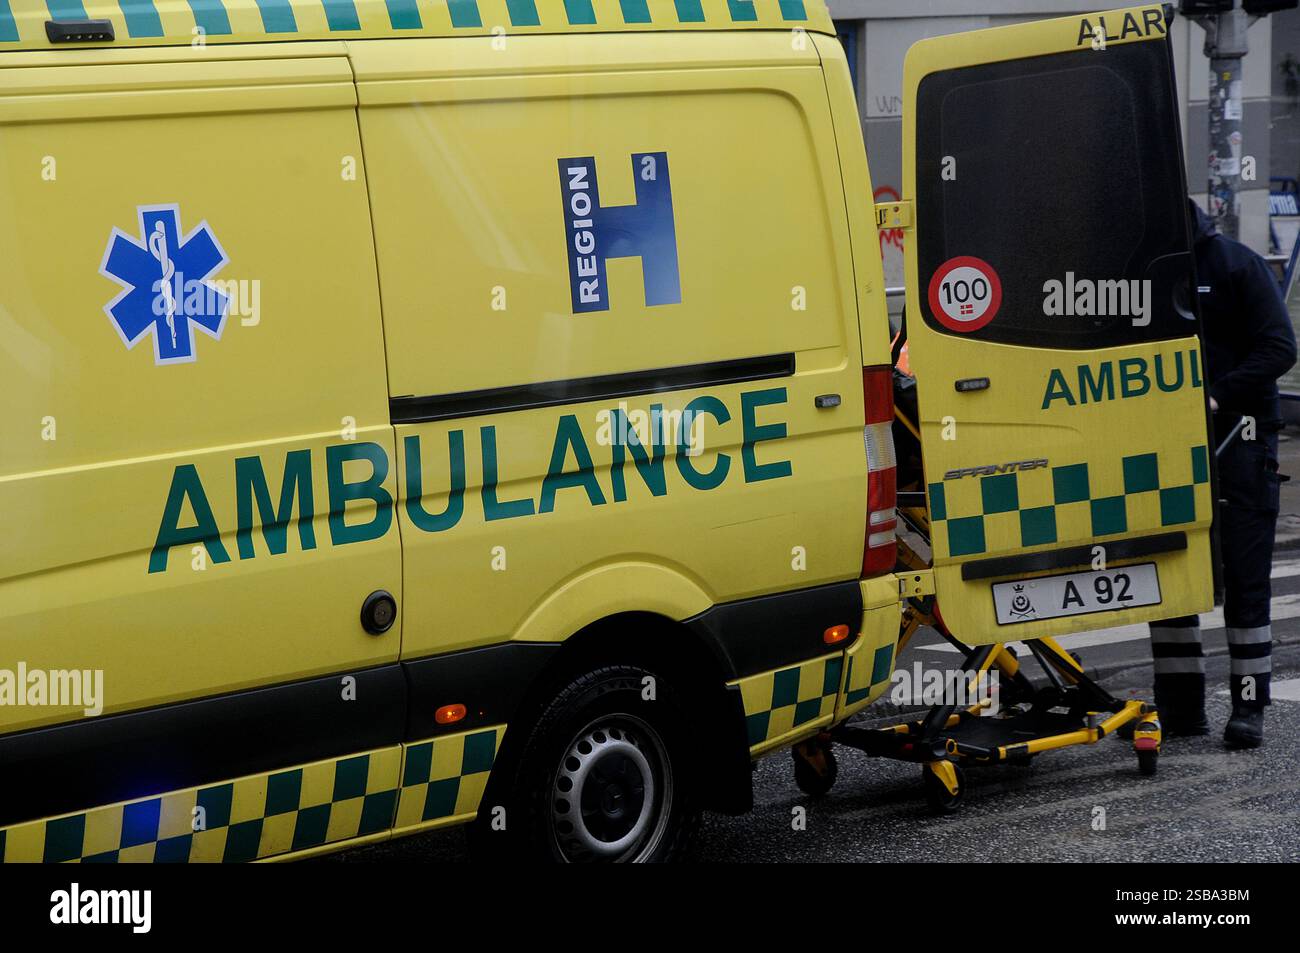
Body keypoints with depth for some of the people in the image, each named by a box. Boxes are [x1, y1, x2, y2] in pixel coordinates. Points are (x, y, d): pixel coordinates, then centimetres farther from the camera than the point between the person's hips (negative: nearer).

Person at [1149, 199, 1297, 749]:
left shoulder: (1236, 265, -3)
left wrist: (1217, 396, -19)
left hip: (1236, 439, -4)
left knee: (1245, 575, -2)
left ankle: (1250, 707, 3)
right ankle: (1180, 705, 13)